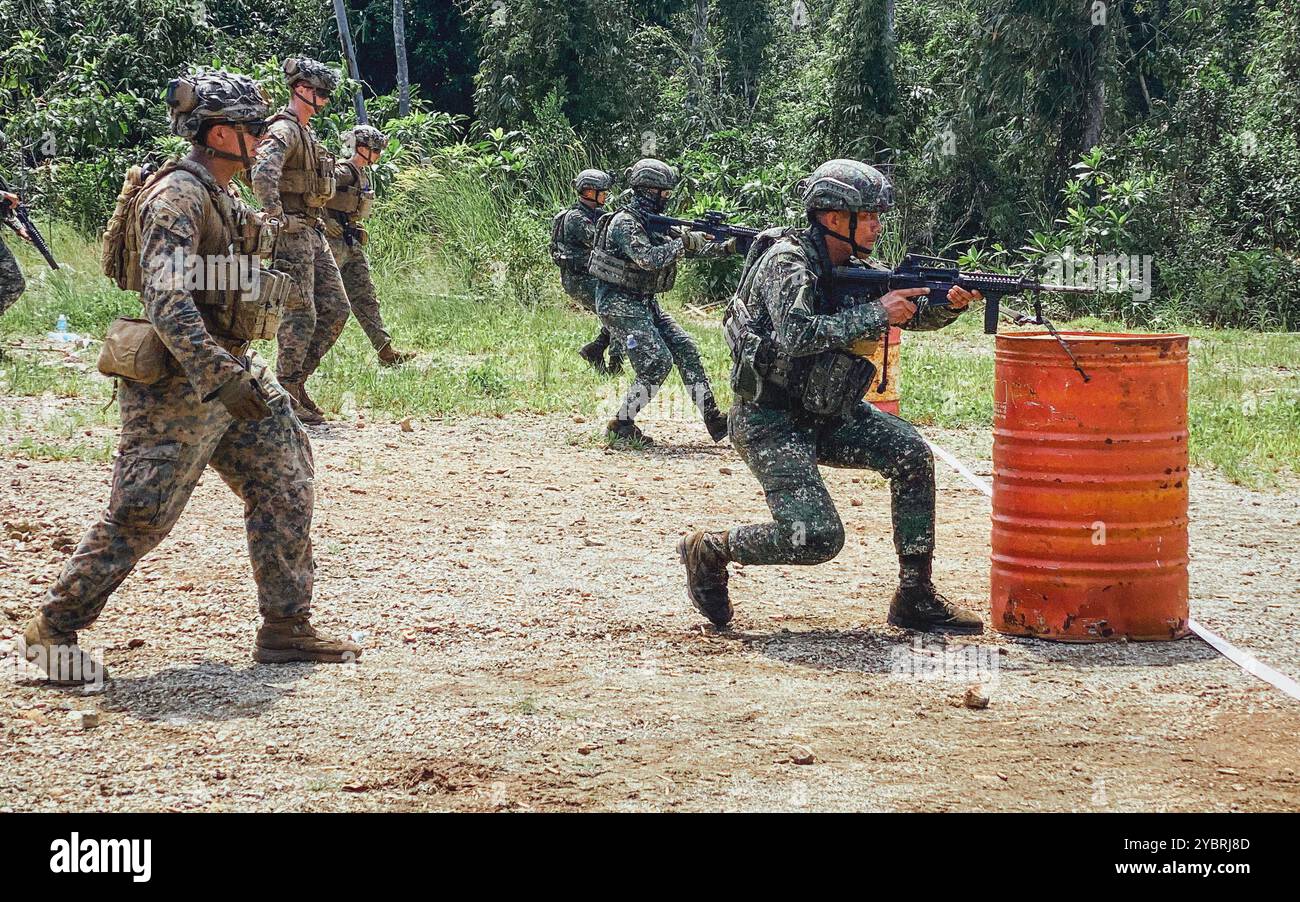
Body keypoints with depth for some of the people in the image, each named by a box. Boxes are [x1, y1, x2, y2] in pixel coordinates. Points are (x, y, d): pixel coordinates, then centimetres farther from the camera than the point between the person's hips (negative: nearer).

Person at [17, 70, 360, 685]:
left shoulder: (220, 197, 12)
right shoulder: (177, 196, -19)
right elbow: (167, 300, -29)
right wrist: (220, 379, -35)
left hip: (229, 372, 10)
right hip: (177, 388, -10)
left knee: (284, 487, 6)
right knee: (139, 516, -6)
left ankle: (285, 630, 13)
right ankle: (51, 632, 7)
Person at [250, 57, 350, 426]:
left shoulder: (307, 132, 18)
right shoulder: (284, 130, -13)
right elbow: (263, 174, -30)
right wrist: (277, 219, -26)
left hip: (313, 232, 10)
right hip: (292, 233, -10)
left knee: (335, 308, 7)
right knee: (301, 314, -8)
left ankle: (297, 382, 14)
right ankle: (286, 396, -1)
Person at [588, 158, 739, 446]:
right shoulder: (625, 223, -17)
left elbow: (682, 248, 11)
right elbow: (648, 258, -30)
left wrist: (725, 247, -1)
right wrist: (684, 242, -22)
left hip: (644, 304, 9)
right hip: (619, 304, -9)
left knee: (686, 350, 2)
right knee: (657, 361, -16)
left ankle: (713, 420, 3)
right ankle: (621, 426, -7)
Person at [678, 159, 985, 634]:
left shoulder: (852, 268, 6)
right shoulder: (786, 261, -18)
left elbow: (917, 312, 9)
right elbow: (796, 336, -33)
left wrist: (950, 303, -14)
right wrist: (875, 313, -29)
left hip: (824, 413, 8)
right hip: (769, 421, -8)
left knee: (912, 453, -12)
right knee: (818, 538, -19)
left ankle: (915, 597, -4)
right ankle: (709, 550, 7)